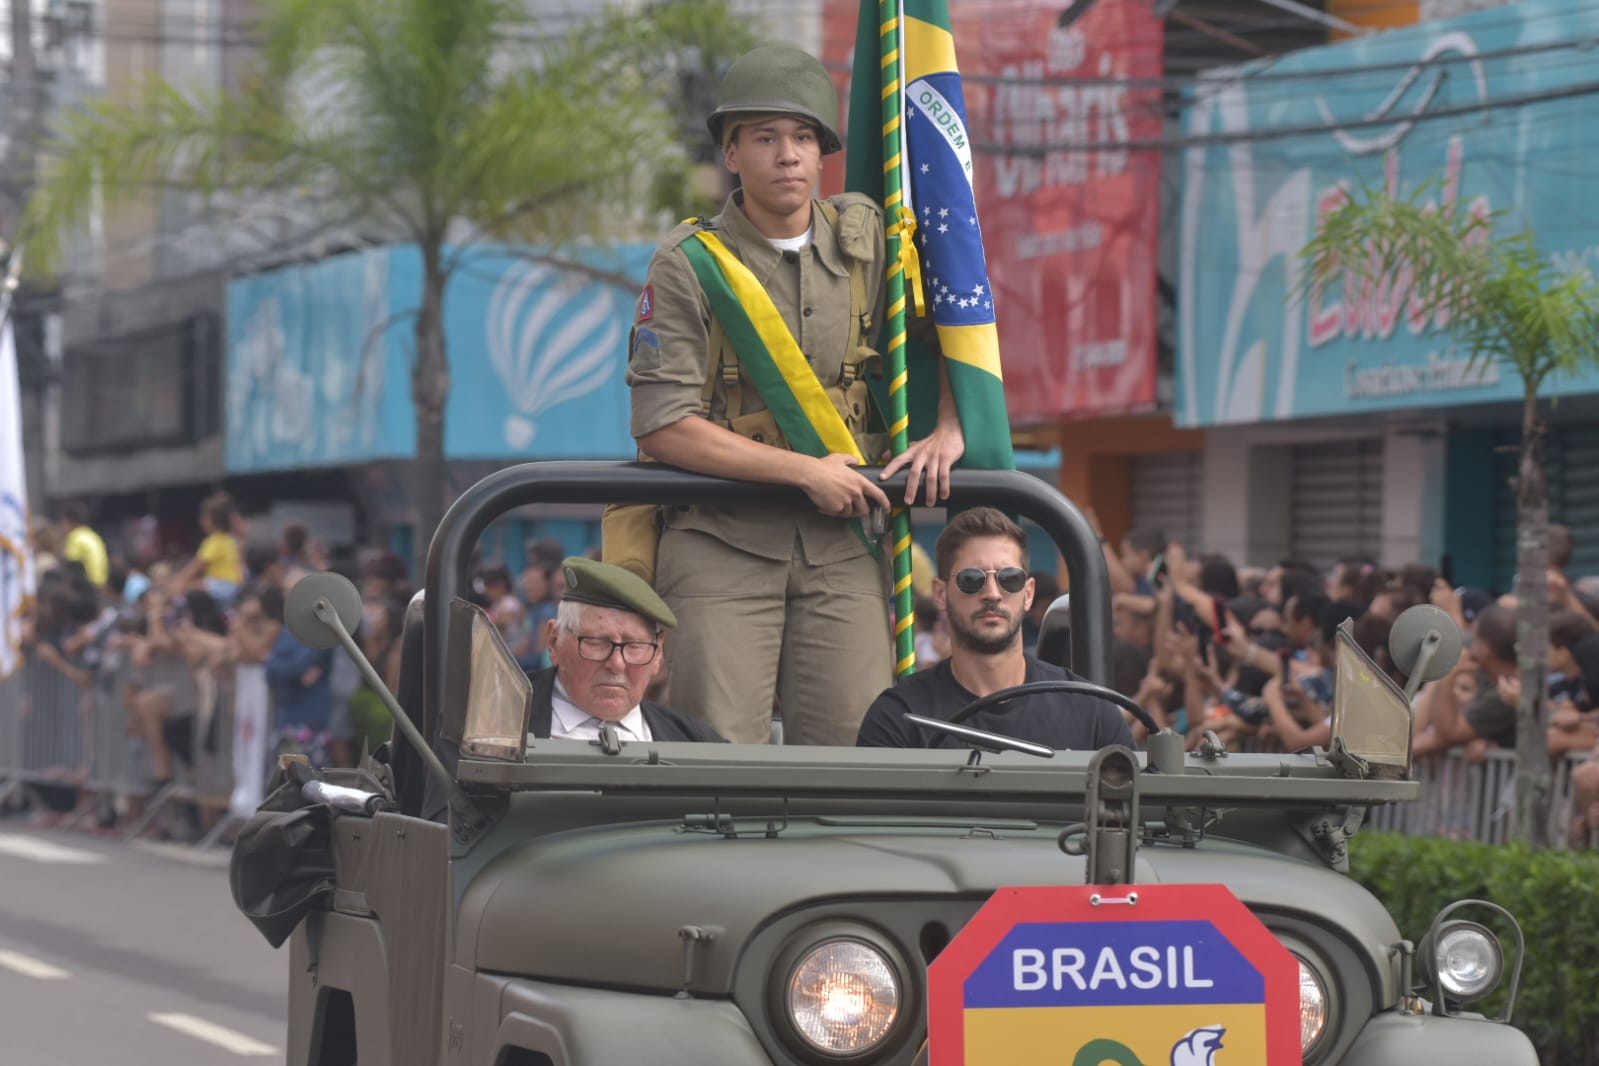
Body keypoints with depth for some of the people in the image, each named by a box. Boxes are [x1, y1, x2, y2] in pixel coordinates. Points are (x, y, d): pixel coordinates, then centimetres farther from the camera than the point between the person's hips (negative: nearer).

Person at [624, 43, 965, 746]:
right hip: (720, 536, -3)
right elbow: (661, 426, -10)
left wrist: (948, 429, 6)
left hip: (843, 538, 3)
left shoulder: (867, 235, 7)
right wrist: (807, 470, -12)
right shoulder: (688, 265, -5)